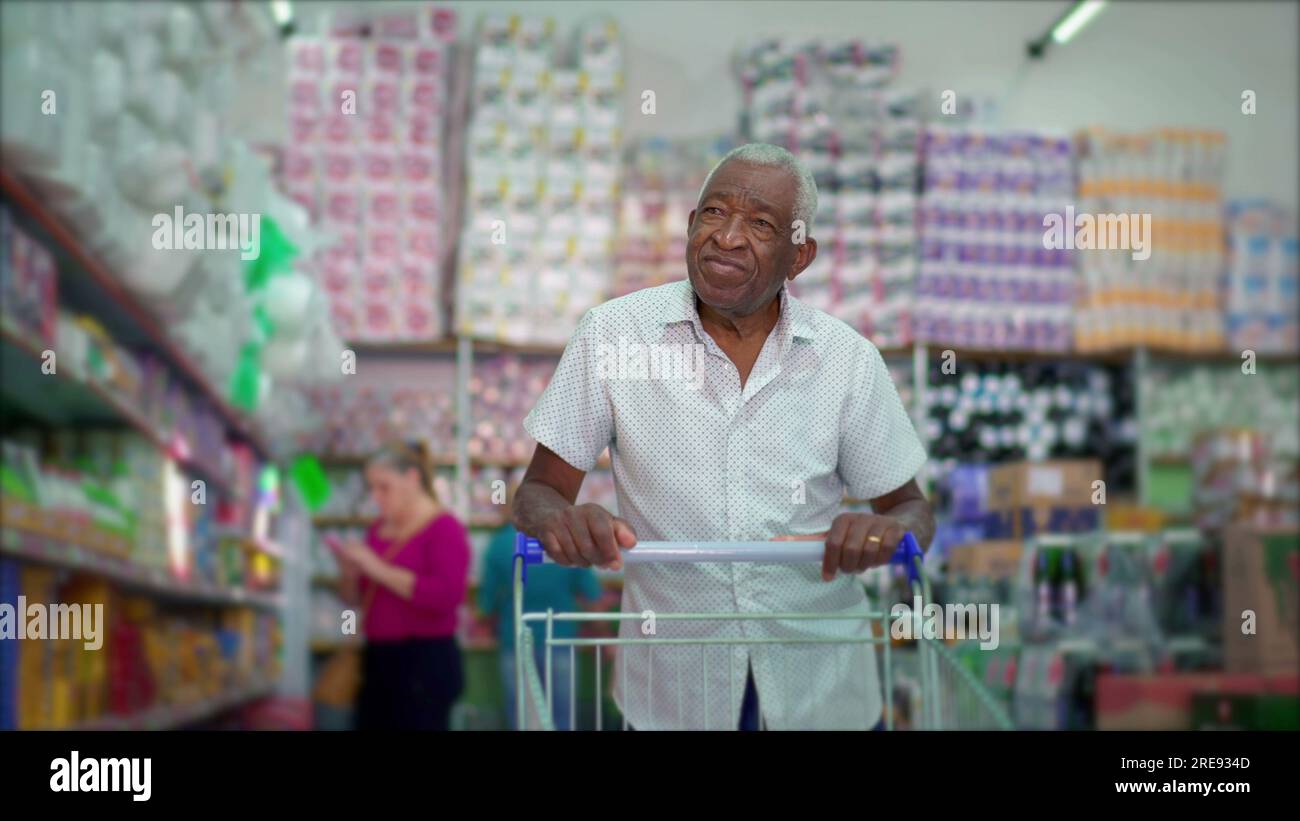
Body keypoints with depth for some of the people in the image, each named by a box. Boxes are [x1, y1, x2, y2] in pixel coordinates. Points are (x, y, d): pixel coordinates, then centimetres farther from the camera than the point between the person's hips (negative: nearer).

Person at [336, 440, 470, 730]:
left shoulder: (444, 528, -7)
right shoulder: (379, 529, 12)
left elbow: (446, 595, -22)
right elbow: (357, 597, 21)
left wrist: (377, 569, -20)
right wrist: (349, 573, -3)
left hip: (424, 663, -7)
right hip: (379, 660, 7)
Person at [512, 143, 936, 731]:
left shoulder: (849, 360, -5)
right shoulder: (612, 335, -8)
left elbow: (909, 507, 4)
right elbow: (539, 491, -4)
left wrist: (888, 529, -21)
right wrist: (559, 520, -28)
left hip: (821, 685, 1)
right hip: (671, 690, -1)